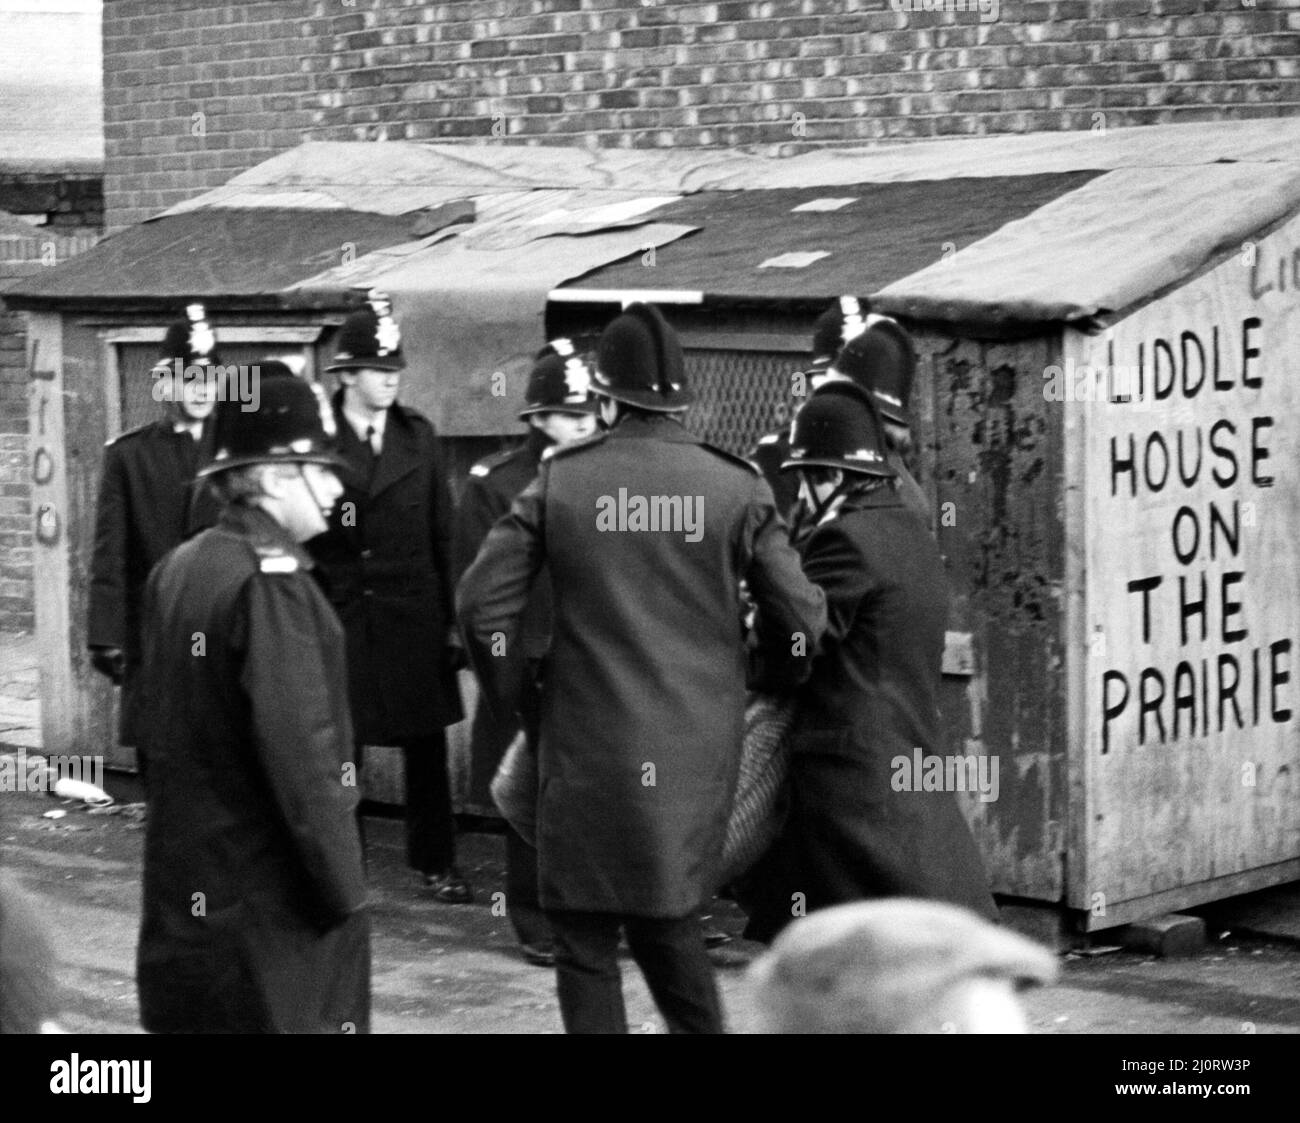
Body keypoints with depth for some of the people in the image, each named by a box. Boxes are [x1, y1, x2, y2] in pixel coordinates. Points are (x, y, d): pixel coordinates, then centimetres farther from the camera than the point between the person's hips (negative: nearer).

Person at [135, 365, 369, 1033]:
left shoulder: (175, 570, 7)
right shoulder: (270, 585, -18)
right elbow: (302, 752, -21)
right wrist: (342, 888, -15)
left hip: (184, 891, 9)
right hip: (272, 901, -9)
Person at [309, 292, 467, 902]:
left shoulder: (419, 435, 7)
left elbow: (442, 532, 8)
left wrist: (452, 617, 5)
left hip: (414, 616, 3)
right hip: (338, 616, -3)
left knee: (425, 744, 8)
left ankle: (434, 861, 20)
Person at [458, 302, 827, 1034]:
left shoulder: (561, 481, -3)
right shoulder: (737, 486, -2)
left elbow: (482, 599, -5)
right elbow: (800, 614, -3)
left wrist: (506, 697, 11)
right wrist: (776, 685, 17)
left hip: (589, 747, -2)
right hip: (699, 749, 2)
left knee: (586, 943, 7)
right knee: (669, 918, 20)